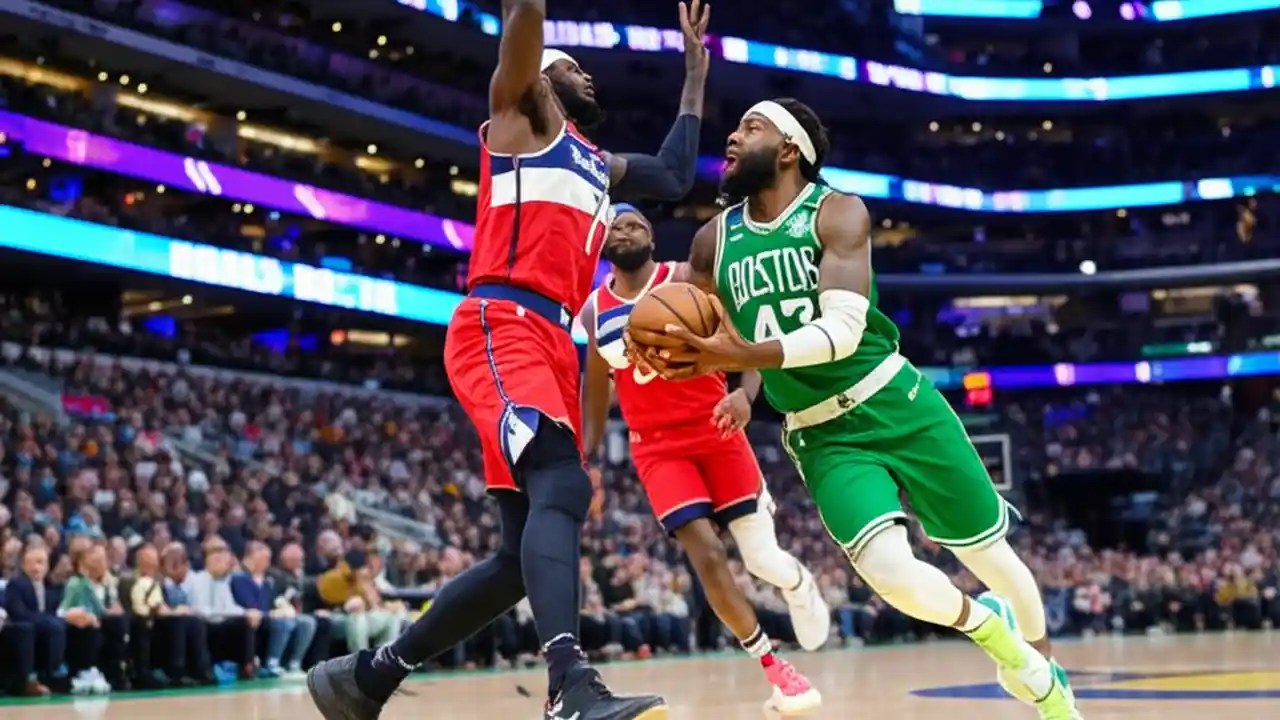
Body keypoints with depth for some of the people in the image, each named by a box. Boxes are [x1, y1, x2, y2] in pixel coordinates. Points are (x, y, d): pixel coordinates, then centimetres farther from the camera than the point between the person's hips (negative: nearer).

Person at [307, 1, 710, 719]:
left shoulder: (602, 165, 32)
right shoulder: (523, 114, 10)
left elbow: (675, 176, 40)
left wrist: (695, 72, 42)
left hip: (554, 345, 9)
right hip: (500, 330, -9)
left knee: (525, 555, 4)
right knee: (561, 485, -31)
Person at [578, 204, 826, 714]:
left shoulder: (686, 280, -5)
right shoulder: (594, 309, 5)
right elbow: (596, 384, 19)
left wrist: (745, 393, -28)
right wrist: (587, 452, 16)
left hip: (715, 432, -2)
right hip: (657, 447, 2)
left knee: (763, 560, -4)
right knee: (706, 556, -15)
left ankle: (800, 586, 35)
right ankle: (772, 667, 2)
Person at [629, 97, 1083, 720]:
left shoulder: (837, 213, -11)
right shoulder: (713, 242, 2)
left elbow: (844, 329, -25)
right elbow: (698, 347, 9)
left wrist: (746, 356, -39)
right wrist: (662, 354, -16)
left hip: (897, 406, -2)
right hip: (823, 438, 2)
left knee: (989, 555, 10)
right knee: (890, 572, -22)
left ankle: (1042, 661, 42)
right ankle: (985, 625, 11)